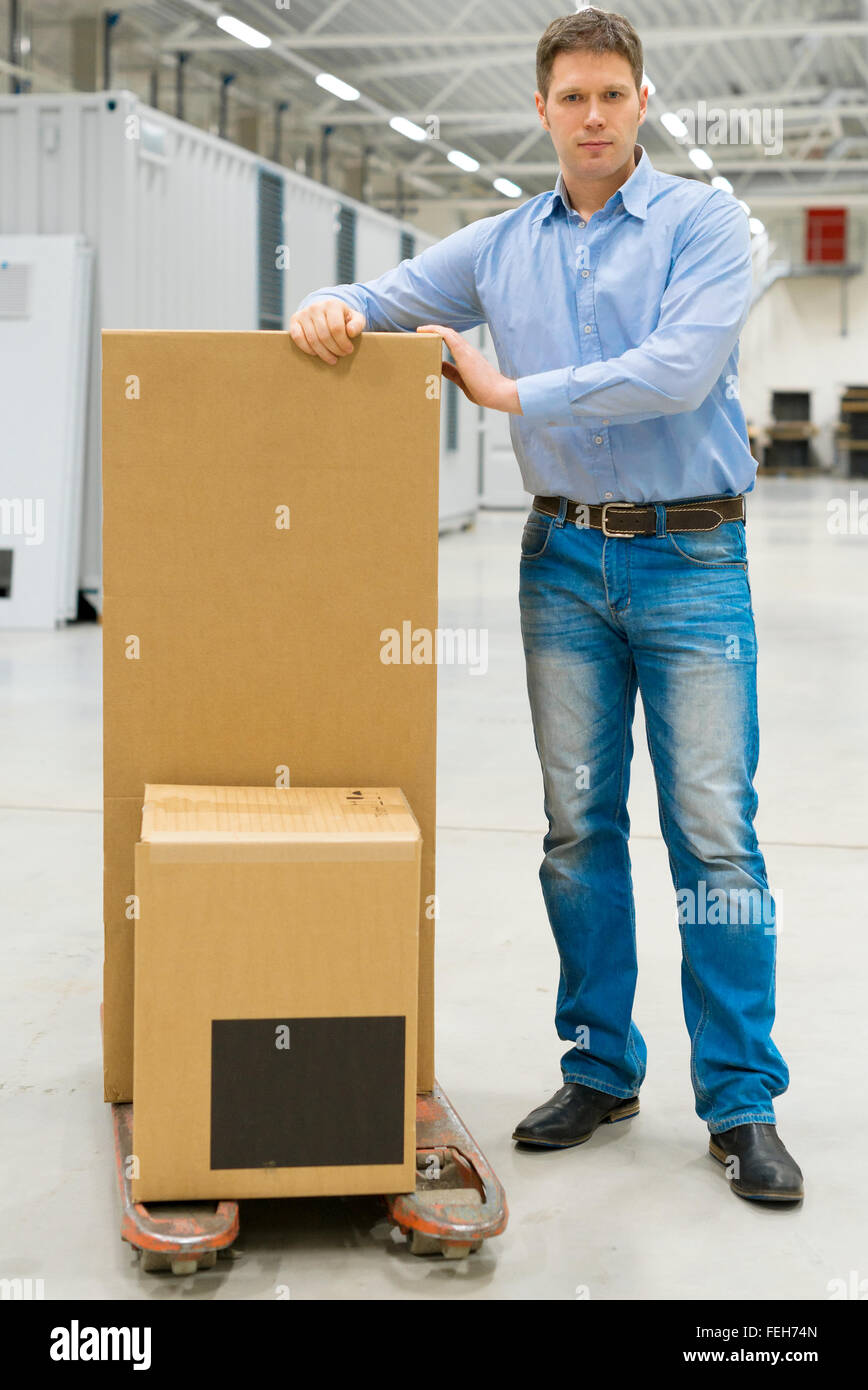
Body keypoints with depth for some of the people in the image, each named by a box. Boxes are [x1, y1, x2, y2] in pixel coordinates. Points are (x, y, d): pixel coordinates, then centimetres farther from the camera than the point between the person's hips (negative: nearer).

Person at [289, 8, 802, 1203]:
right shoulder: (500, 246, 12)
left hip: (691, 555, -4)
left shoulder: (703, 221, -2)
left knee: (714, 828, -5)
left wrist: (513, 392, -12)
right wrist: (325, 309, -9)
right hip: (564, 558, 4)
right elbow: (374, 307, 16)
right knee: (579, 825, 7)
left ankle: (741, 1103, 2)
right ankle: (599, 1069, 19)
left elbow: (678, 374, -16)